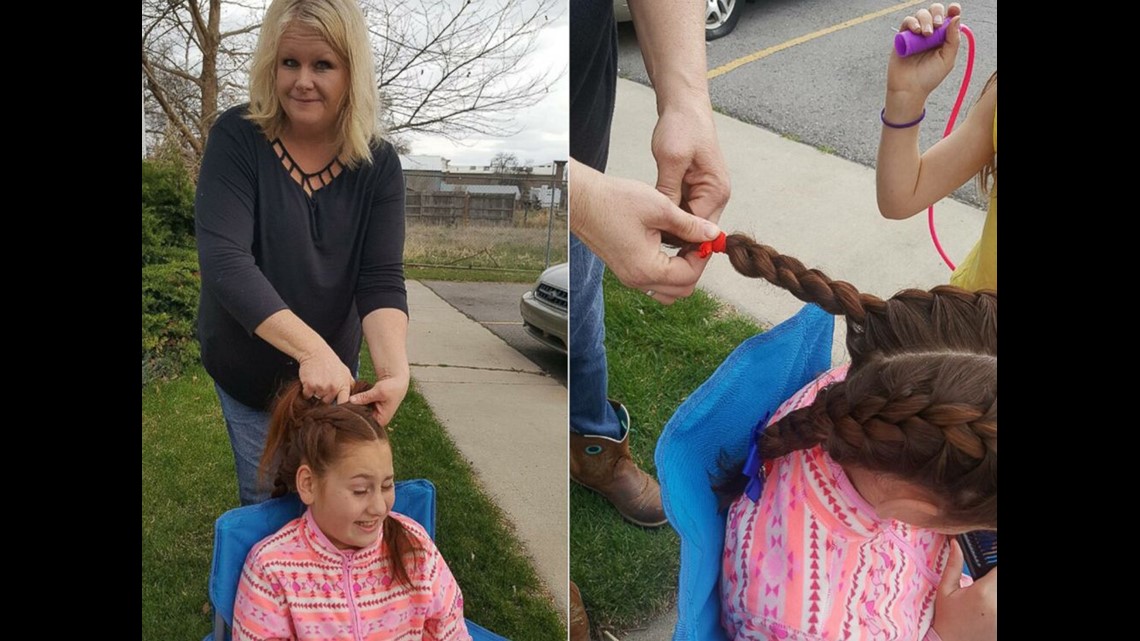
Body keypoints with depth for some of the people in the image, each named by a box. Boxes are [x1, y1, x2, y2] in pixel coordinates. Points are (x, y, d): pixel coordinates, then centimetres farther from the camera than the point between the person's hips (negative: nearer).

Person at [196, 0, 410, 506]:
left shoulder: (378, 164, -11)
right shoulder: (236, 139, -17)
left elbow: (381, 281, -17)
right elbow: (224, 261, -27)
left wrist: (395, 371, -35)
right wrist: (313, 349, -39)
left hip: (332, 371, 2)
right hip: (248, 365, -1)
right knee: (266, 498, 5)